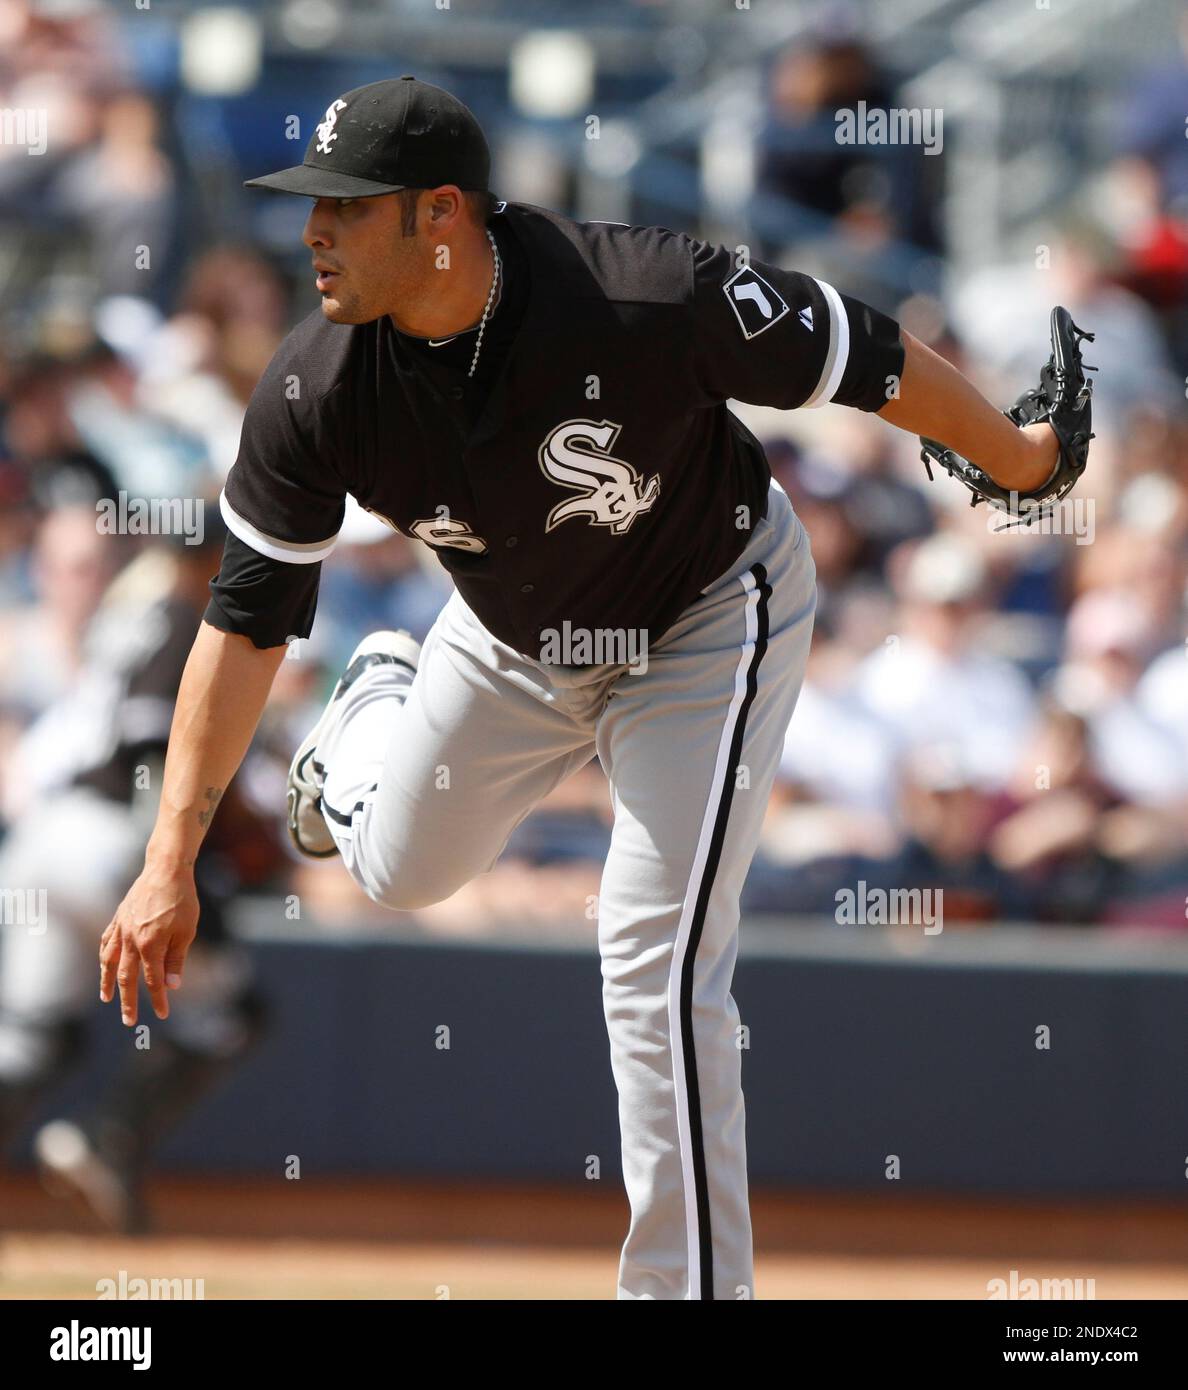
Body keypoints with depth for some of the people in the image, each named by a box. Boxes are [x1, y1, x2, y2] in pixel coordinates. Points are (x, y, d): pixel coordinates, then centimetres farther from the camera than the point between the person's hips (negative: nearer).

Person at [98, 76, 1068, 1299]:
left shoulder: (647, 299, -39)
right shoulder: (315, 393, -26)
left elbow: (864, 358, -24)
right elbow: (245, 622, -20)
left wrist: (1016, 461, -7)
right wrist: (170, 863, -25)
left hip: (707, 623, -4)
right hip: (513, 639, 4)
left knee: (657, 959, -15)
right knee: (400, 872, 22)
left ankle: (689, 1285, -3)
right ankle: (380, 706, 57)